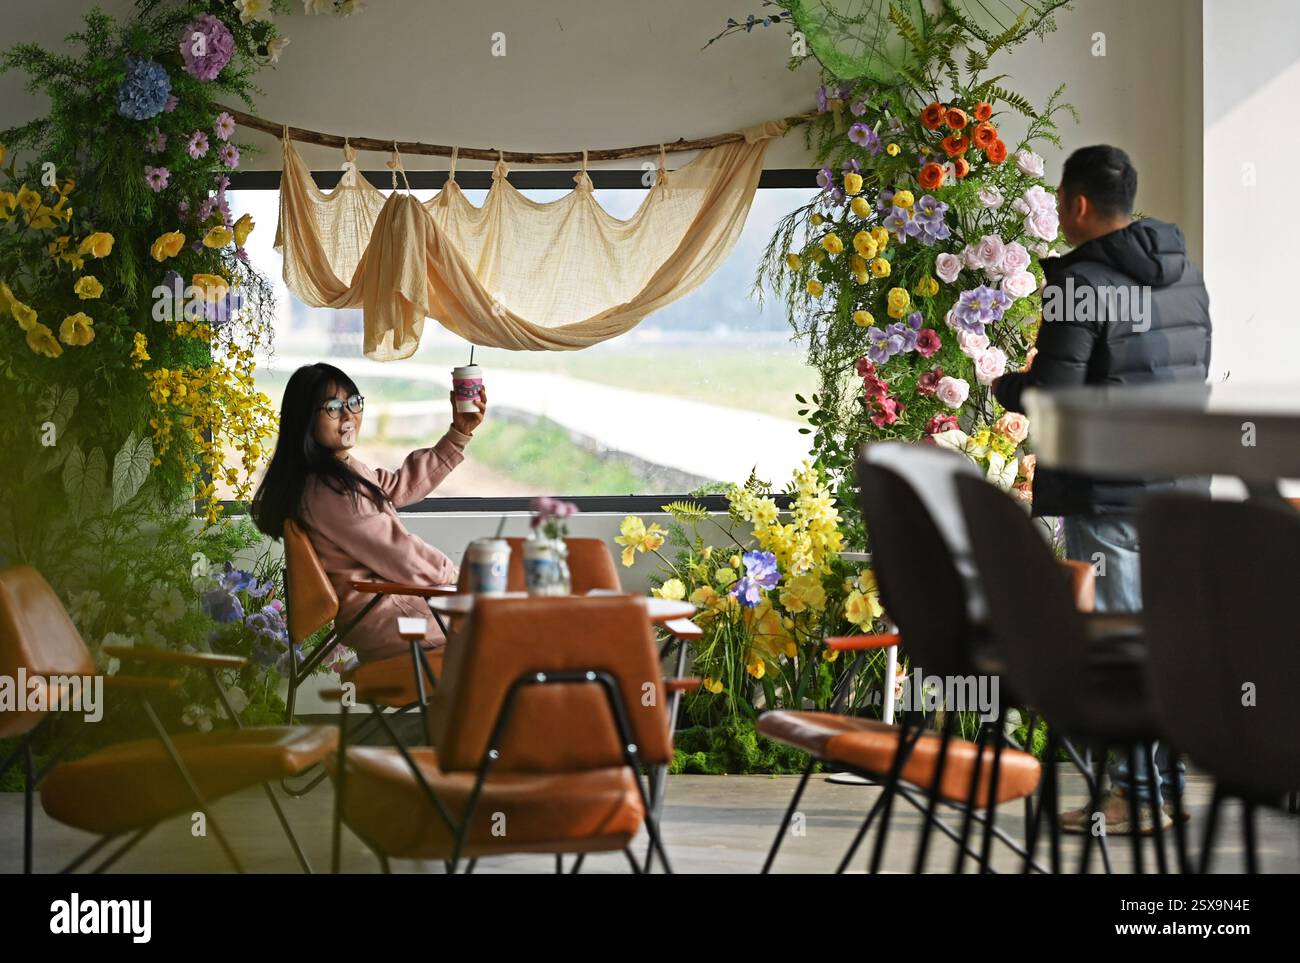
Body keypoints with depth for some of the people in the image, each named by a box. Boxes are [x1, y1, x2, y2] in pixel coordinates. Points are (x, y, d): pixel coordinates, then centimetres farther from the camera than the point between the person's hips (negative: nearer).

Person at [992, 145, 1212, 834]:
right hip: (1179, 486, 7)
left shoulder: (1081, 281, -14)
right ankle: (1167, 785, 18)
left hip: (1106, 491, -7)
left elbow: (1052, 393, -16)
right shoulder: (1185, 272, 11)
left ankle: (1134, 793, 0)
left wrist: (1003, 386, 4)